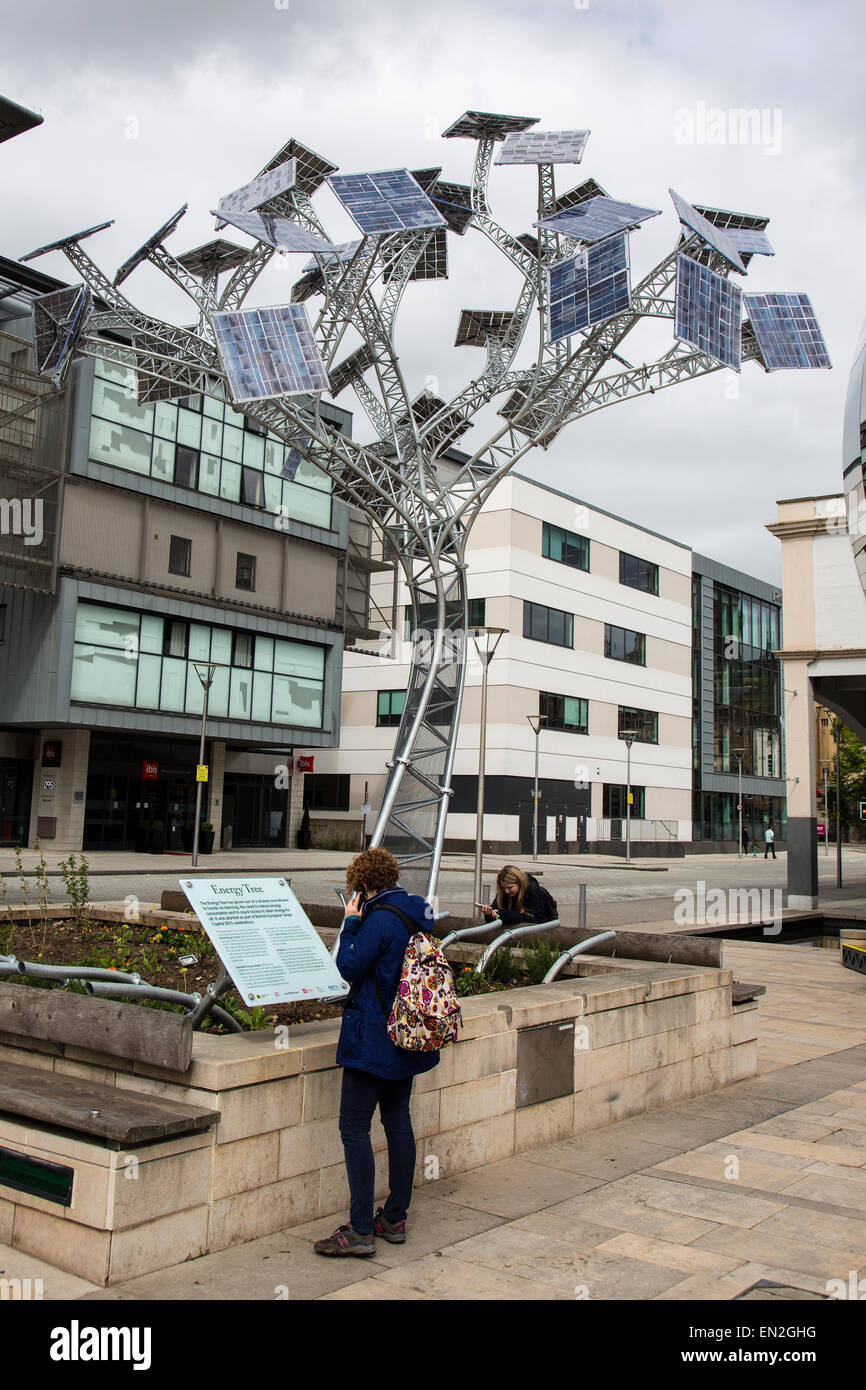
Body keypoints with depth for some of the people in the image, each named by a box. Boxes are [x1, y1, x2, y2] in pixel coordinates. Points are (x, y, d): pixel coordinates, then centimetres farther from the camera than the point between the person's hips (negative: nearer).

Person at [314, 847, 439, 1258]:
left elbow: (349, 967, -14)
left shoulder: (381, 917, -19)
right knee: (398, 1122, 14)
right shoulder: (416, 911, 8)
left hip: (374, 1036, -9)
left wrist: (350, 923, -7)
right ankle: (396, 1219, 22)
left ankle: (361, 1231, -1)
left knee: (354, 1128, -3)